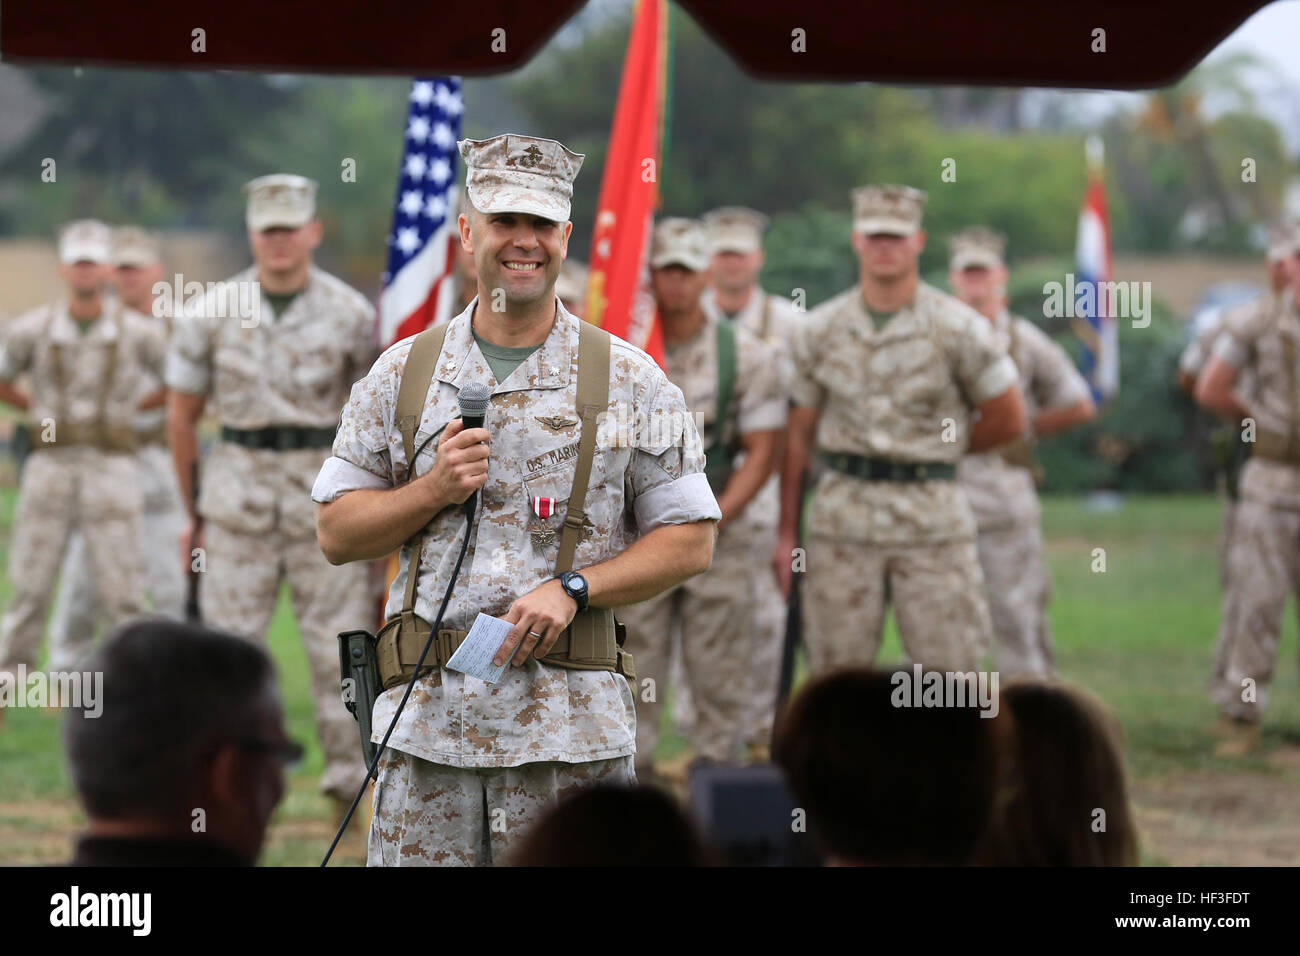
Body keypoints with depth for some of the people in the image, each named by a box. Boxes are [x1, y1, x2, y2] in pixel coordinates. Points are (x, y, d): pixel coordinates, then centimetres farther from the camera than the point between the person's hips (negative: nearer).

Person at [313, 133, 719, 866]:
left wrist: (571, 589, -9)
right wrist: (434, 489, -6)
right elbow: (337, 534, 12)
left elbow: (690, 542, 4)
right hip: (428, 718, 1)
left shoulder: (632, 383, 6)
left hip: (574, 724, -1)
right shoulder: (402, 374, 11)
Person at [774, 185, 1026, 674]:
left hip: (933, 518, -2)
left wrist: (938, 449, 8)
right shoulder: (818, 331, 6)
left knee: (950, 669, -3)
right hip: (842, 518, 2)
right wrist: (786, 533, 6)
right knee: (835, 675, 3)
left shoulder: (958, 329, -1)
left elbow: (1008, 420, 7)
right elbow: (798, 435, 9)